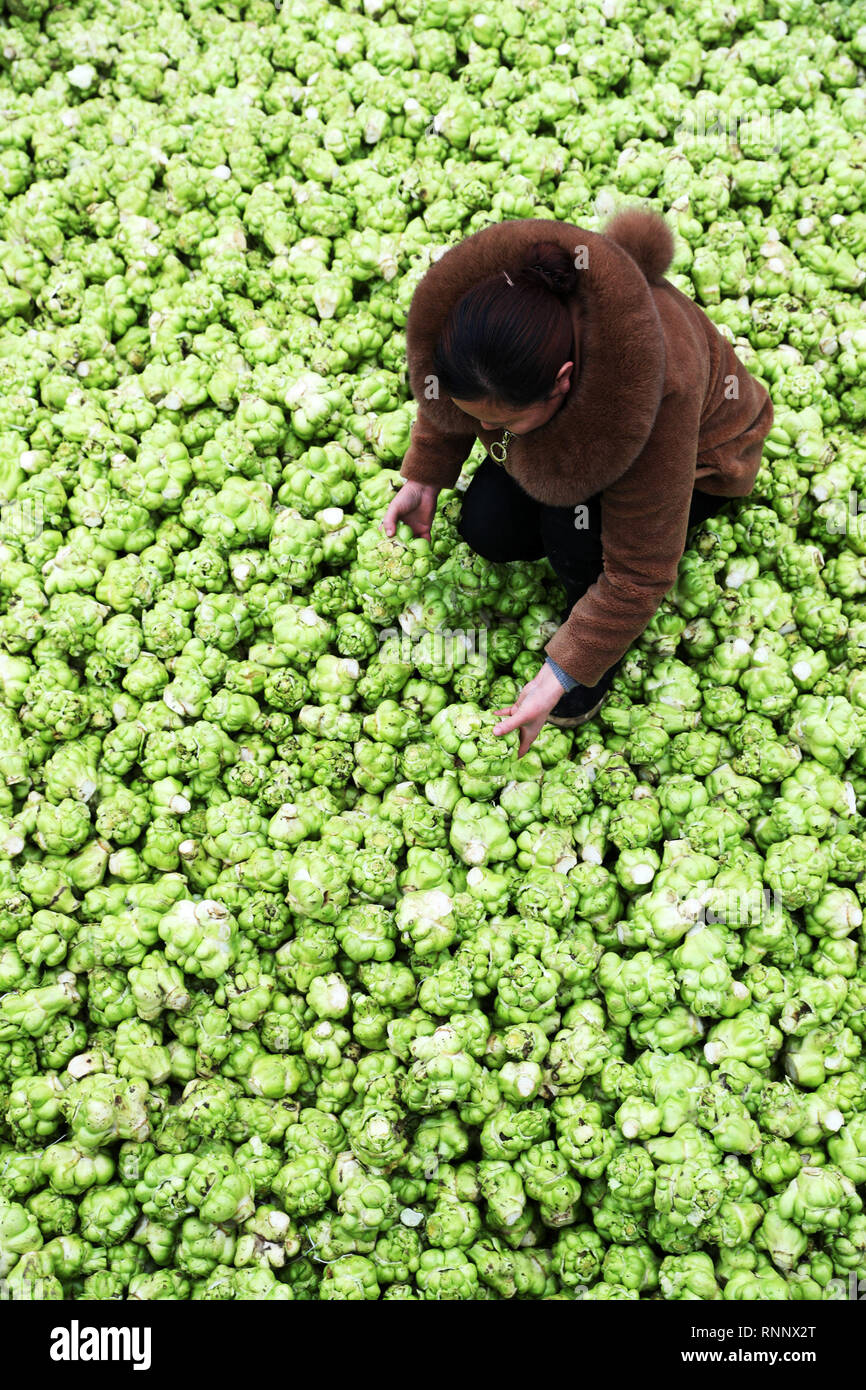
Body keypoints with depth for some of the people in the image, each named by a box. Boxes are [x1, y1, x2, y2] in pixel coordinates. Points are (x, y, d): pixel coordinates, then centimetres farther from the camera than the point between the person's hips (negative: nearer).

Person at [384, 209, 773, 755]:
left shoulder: (655, 395, -45)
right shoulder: (473, 303, -32)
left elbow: (640, 574, -35)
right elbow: (442, 395, -4)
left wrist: (564, 674, -30)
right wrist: (424, 476, -8)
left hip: (694, 452, -5)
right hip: (563, 422, 5)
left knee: (574, 521, -33)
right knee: (487, 526, -19)